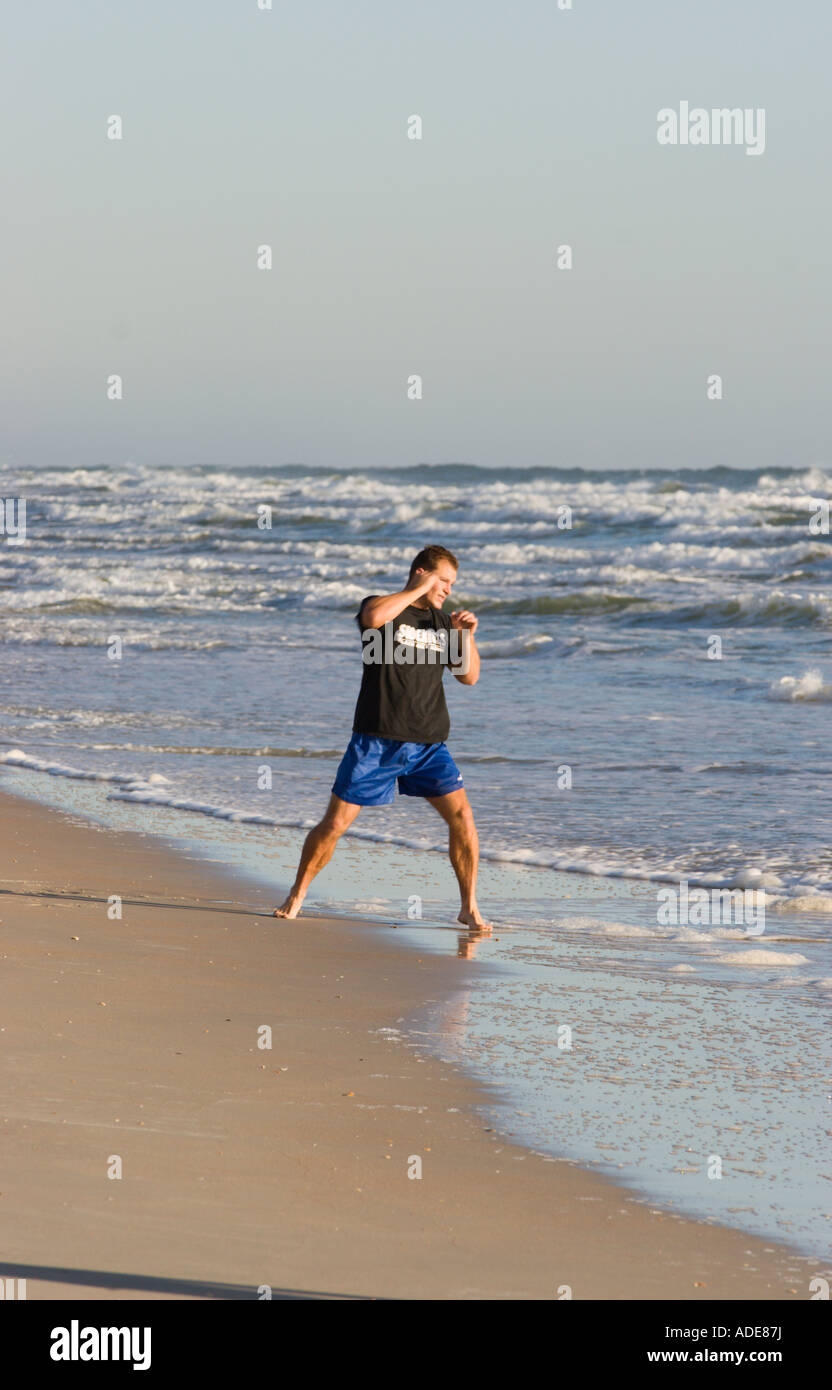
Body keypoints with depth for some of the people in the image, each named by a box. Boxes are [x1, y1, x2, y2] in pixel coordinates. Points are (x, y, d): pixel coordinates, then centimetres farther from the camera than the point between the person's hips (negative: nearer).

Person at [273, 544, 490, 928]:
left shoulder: (441, 621, 14)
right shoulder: (382, 606, -1)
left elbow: (469, 677, 14)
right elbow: (374, 616, -28)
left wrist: (466, 636, -2)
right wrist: (418, 591, -17)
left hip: (428, 744, 4)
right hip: (377, 740, -4)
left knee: (461, 815, -9)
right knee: (335, 822, -2)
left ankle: (469, 907, 1)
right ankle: (297, 894, 17)